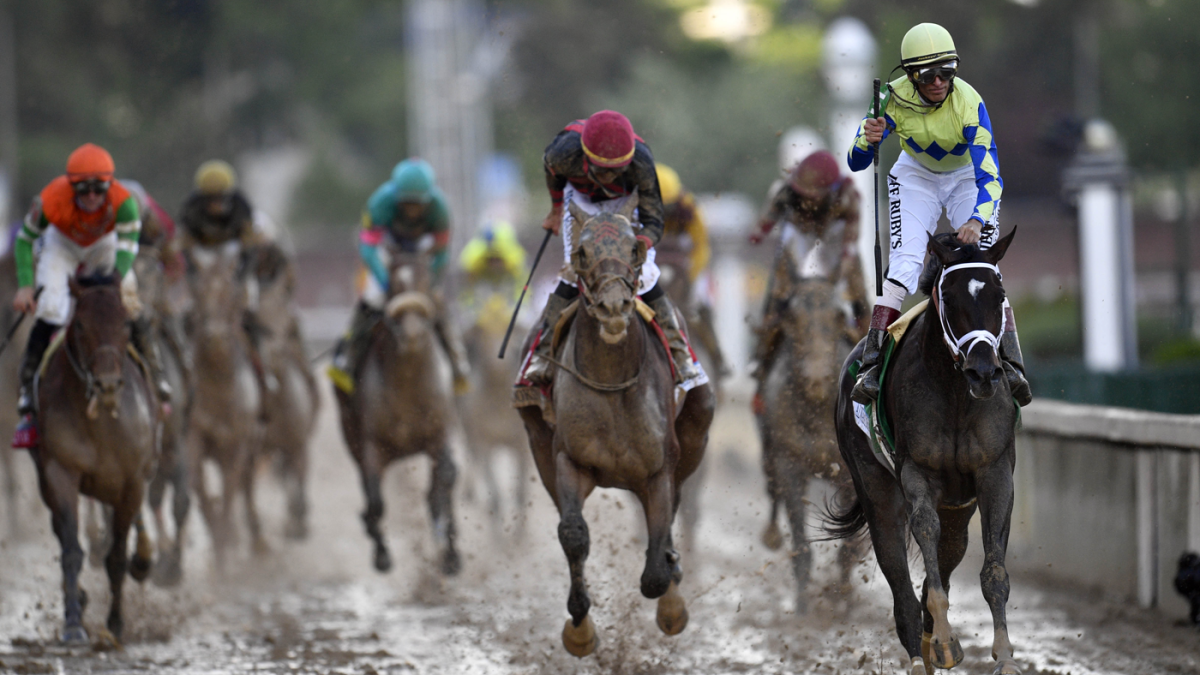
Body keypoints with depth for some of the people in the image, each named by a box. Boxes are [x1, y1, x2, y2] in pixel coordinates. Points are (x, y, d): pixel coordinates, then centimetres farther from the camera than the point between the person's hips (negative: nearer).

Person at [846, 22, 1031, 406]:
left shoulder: (968, 103, -33)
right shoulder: (895, 100, -25)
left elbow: (989, 175, -37)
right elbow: (856, 162, -19)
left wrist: (976, 221, -55)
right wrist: (868, 140, -43)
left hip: (968, 177, -1)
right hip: (916, 175, 1)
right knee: (905, 260, -19)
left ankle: (1010, 364, -15)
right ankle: (872, 365, -19)